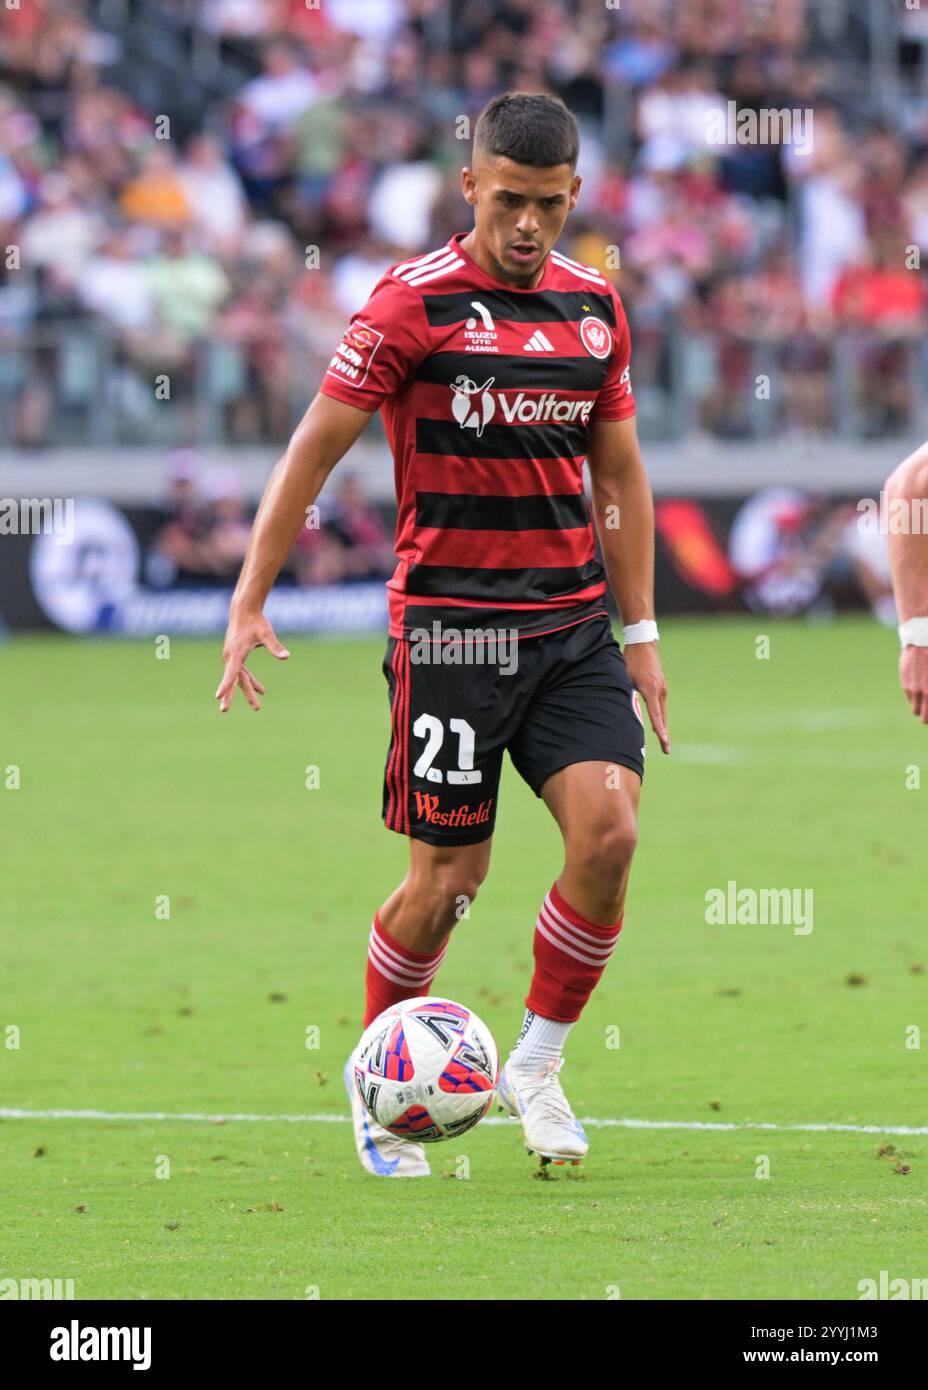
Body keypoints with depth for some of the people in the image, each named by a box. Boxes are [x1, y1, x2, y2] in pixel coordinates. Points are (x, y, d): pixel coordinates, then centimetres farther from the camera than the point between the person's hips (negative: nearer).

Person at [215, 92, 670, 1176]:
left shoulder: (594, 306, 9)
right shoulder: (415, 302, -8)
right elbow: (314, 448, -5)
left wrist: (640, 633, 15)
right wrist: (248, 605, -9)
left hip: (572, 620, 5)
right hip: (449, 626, -5)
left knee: (609, 831, -12)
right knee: (449, 877, -2)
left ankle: (536, 1065, 6)